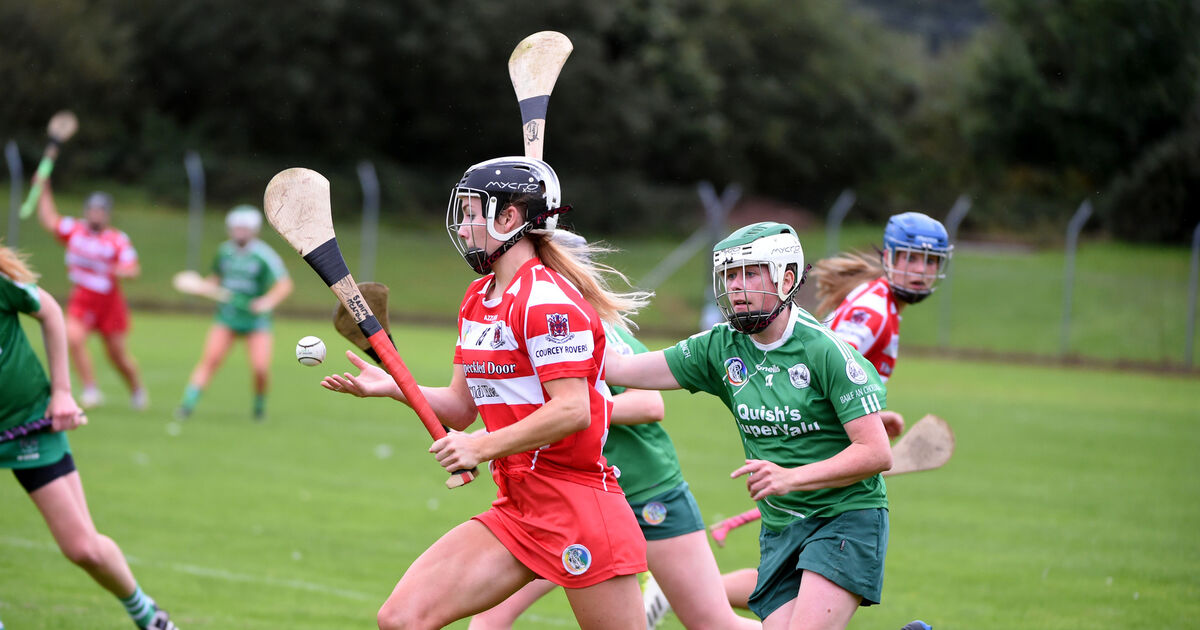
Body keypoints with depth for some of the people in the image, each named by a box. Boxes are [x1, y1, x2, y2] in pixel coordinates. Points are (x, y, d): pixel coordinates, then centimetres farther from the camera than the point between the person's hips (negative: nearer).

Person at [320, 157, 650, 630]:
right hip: (514, 511, 9)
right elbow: (462, 407, 19)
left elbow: (572, 411, -21)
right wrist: (393, 387, 4)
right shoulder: (477, 300, 15)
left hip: (577, 506, -9)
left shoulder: (548, 299, -14)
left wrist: (483, 446, -18)